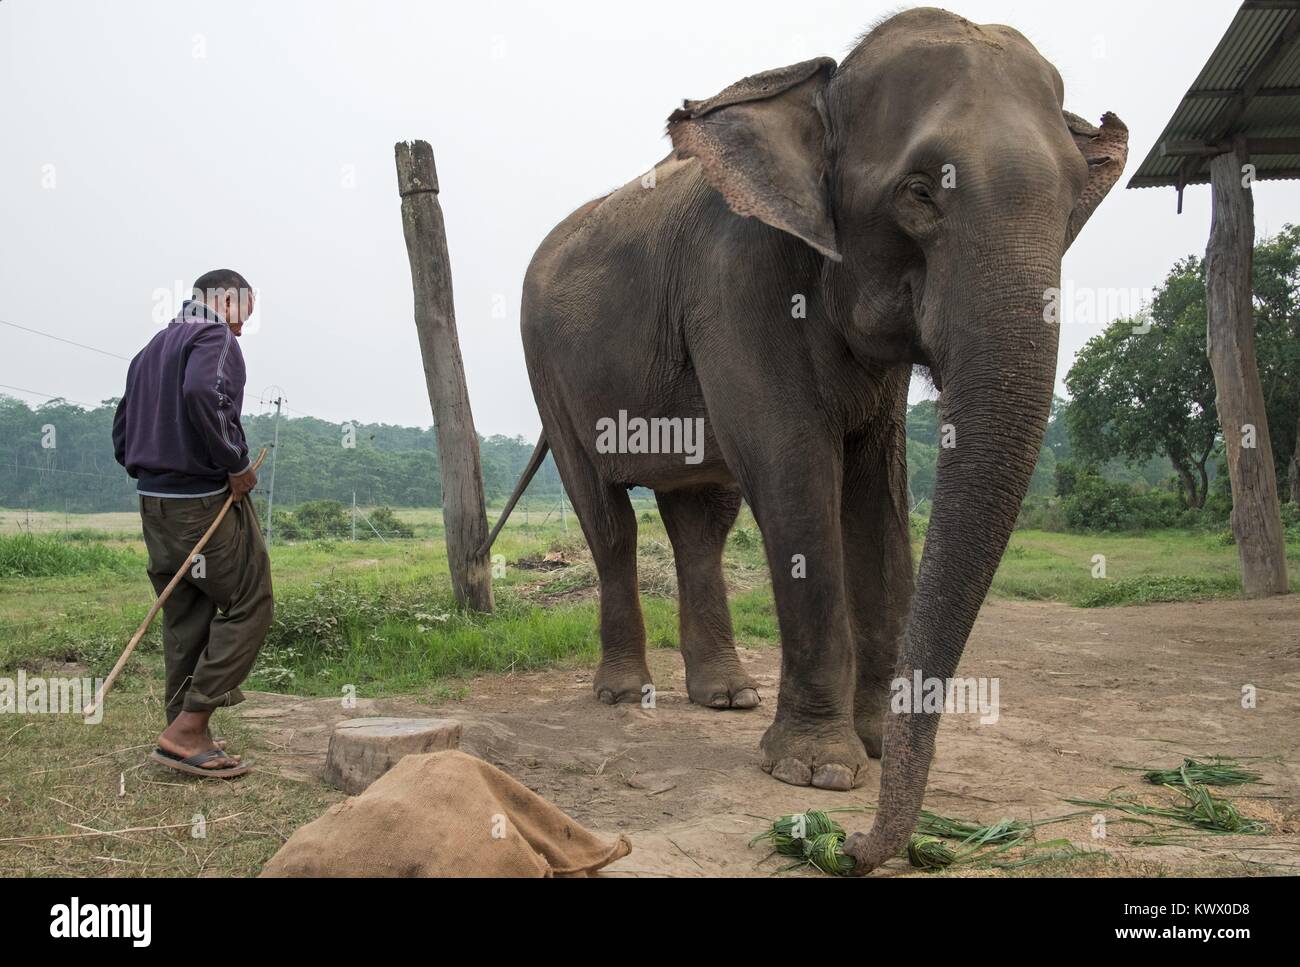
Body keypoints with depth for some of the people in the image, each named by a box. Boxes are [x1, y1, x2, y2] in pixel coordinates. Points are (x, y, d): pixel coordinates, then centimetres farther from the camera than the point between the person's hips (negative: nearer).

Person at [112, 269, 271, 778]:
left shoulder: (151, 350, 20)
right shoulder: (215, 337, -7)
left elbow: (123, 433, 19)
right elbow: (202, 396, -28)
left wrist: (152, 471, 15)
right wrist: (236, 463, -19)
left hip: (153, 502, 9)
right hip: (206, 501, -9)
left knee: (184, 618, 12)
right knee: (248, 606, -1)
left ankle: (186, 735, 16)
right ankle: (187, 729, -6)